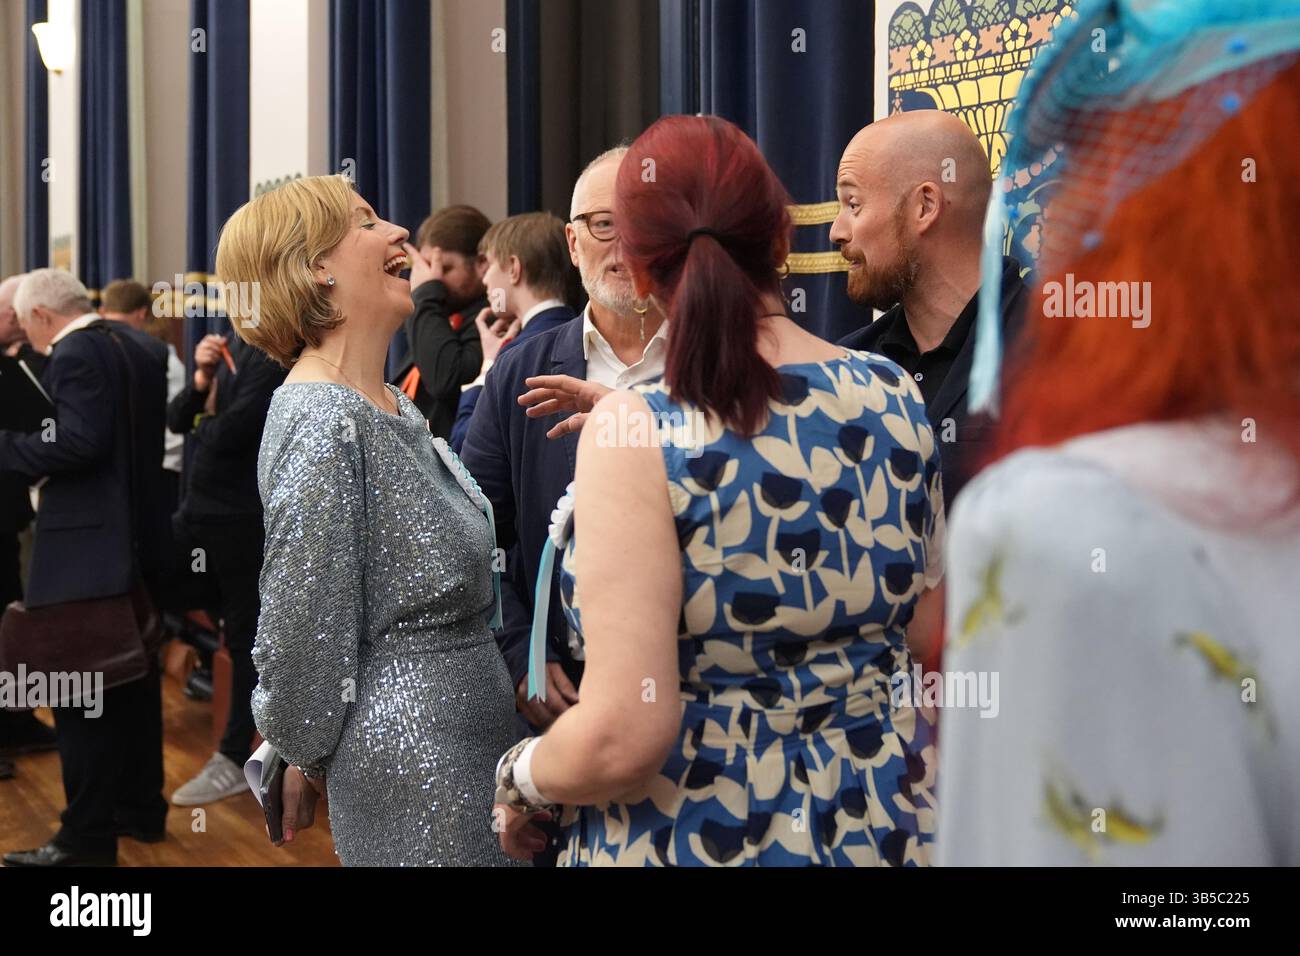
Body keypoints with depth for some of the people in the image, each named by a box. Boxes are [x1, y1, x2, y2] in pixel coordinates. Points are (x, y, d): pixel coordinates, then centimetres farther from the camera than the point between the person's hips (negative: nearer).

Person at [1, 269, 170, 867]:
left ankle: (88, 836, 0)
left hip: (87, 544, -9)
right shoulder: (142, 346, 11)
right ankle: (140, 806, 27)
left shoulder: (74, 355, -16)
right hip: (136, 534, 9)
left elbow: (79, 442, -26)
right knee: (131, 677, 17)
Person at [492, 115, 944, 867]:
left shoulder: (636, 431, -21)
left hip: (695, 836, -4)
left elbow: (623, 738, -24)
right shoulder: (895, 396, -5)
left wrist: (519, 780, -6)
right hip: (887, 826, 5)